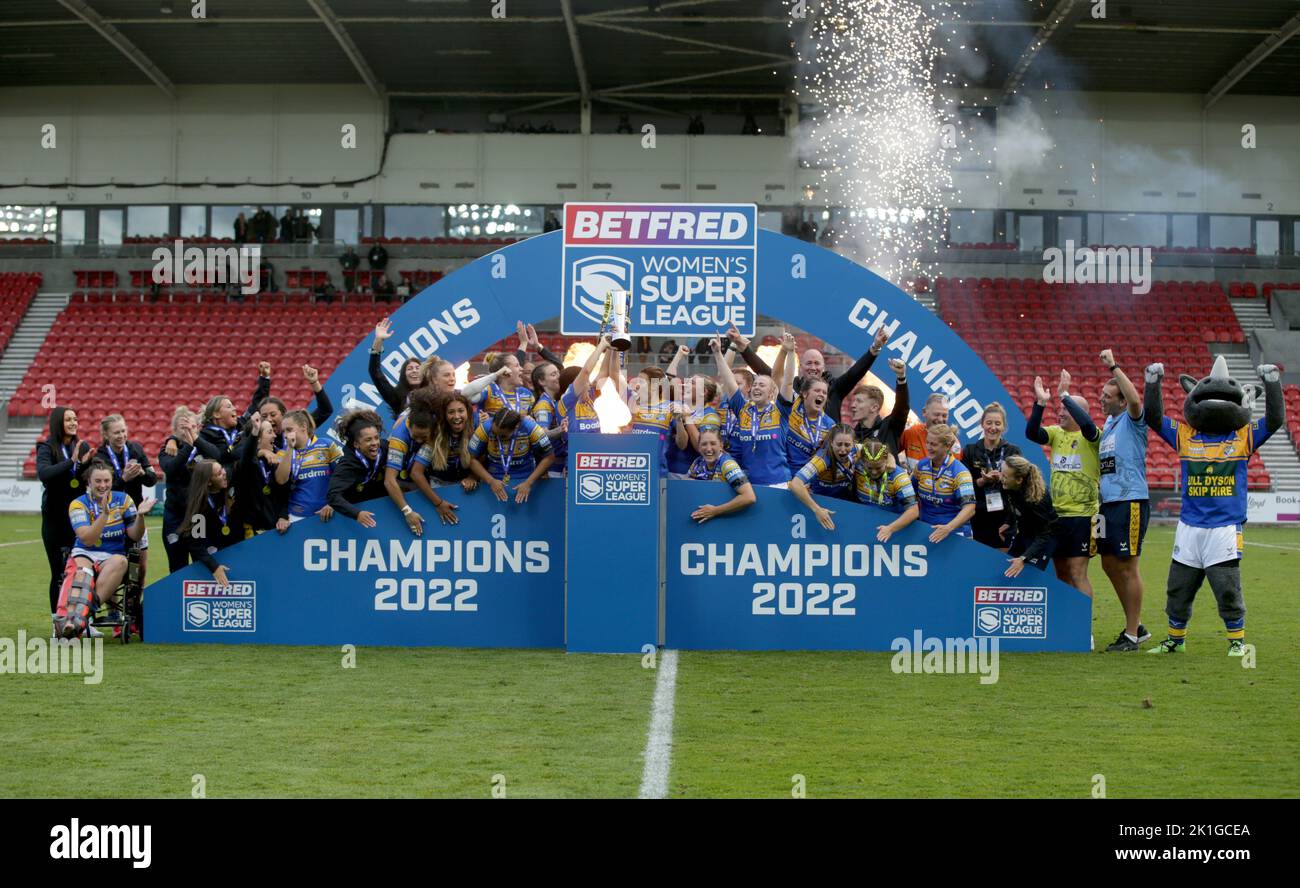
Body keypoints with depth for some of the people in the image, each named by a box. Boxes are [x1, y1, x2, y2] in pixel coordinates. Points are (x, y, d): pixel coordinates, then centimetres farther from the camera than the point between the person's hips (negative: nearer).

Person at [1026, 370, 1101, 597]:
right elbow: (1031, 433, -7)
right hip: (1057, 514, 6)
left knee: (1077, 573, -9)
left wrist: (1065, 395, -26)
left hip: (1082, 515, -6)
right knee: (1061, 573, 12)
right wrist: (1040, 403, -17)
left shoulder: (1090, 437, -7)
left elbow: (1086, 423, -30)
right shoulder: (1056, 433, 9)